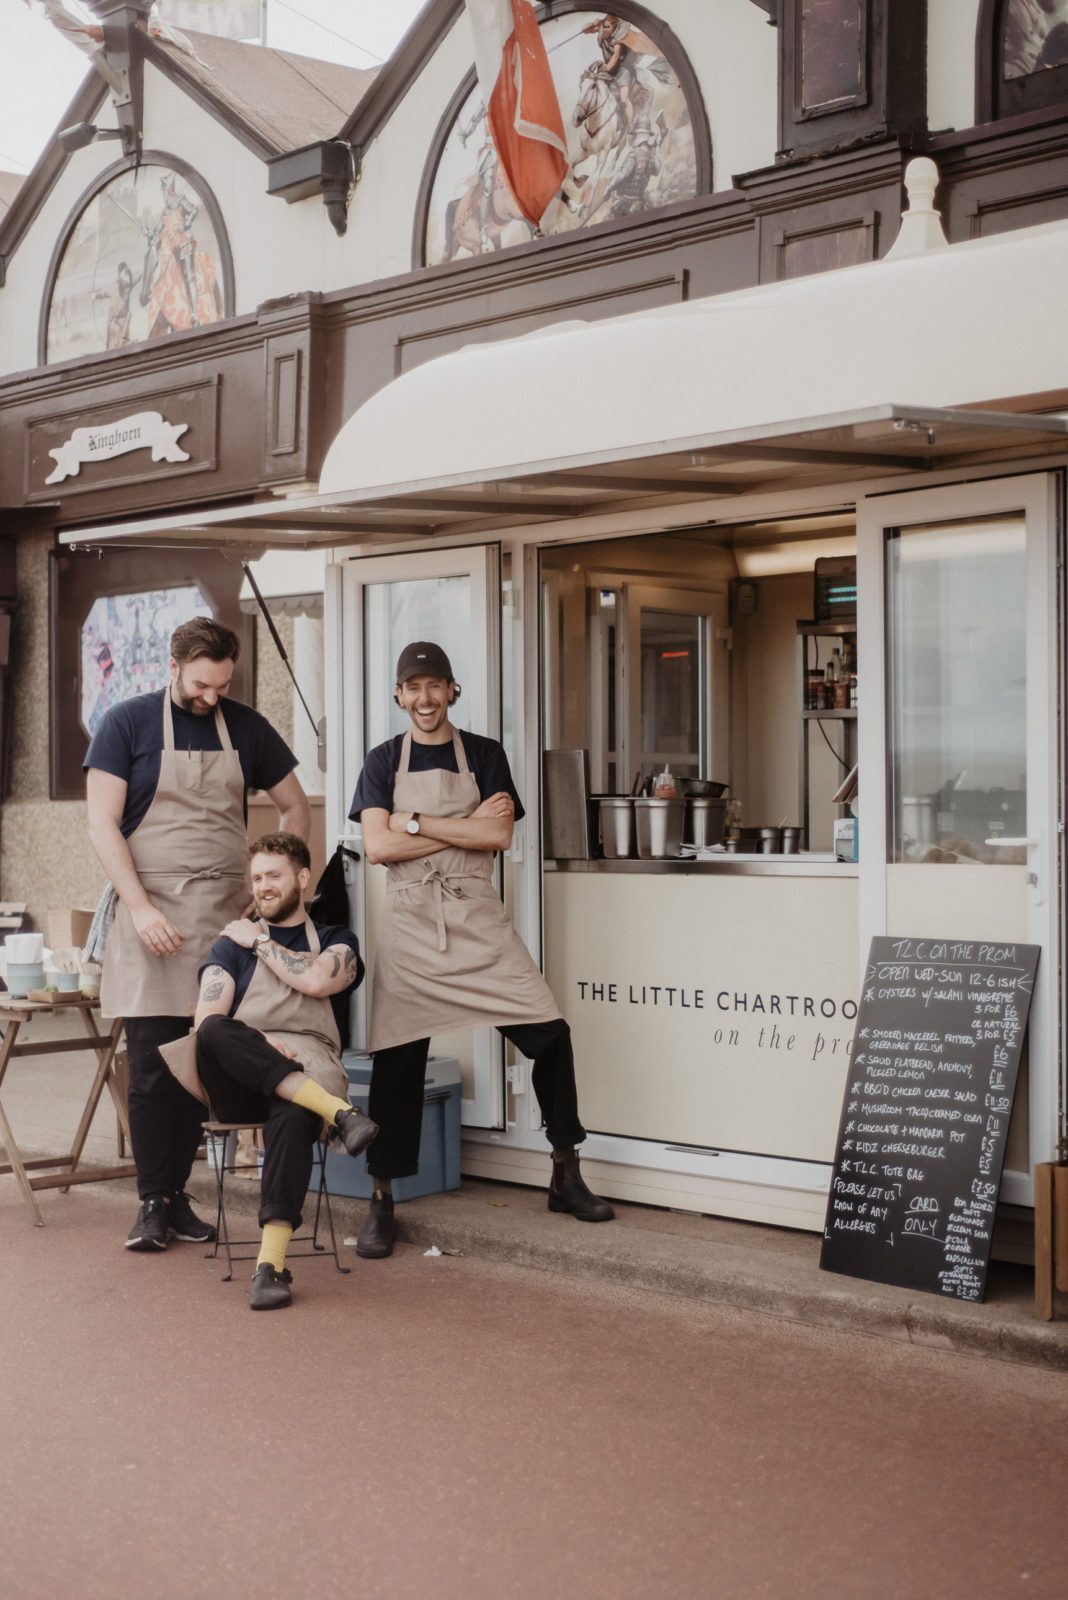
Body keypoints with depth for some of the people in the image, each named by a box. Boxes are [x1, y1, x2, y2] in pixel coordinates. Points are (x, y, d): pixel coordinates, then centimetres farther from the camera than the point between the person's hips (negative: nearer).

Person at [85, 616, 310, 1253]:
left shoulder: (245, 727, 9)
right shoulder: (128, 723, 0)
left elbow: (296, 807, 17)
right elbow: (103, 825, -5)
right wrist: (141, 907, -14)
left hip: (225, 915, 3)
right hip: (152, 917, -3)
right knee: (153, 1067, -6)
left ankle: (177, 1195, 13)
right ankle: (154, 1203, 2)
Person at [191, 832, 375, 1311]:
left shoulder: (334, 942, 21)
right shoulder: (232, 943, 23)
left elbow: (317, 981, -4)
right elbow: (206, 1017, 6)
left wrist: (259, 941, 8)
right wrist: (255, 1042, -12)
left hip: (307, 1069, -1)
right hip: (240, 1082, 1)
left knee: (293, 1116, -38)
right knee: (215, 1034, -35)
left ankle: (271, 1263, -47)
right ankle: (337, 1112, -44)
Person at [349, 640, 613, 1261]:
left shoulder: (484, 755, 9)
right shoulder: (384, 762, 8)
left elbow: (500, 836, -5)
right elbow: (377, 846, -5)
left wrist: (417, 823, -7)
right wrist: (466, 826, -6)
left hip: (478, 919, 1)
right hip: (409, 924, -1)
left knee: (549, 1034, -7)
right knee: (397, 1059, -4)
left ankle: (566, 1176, 10)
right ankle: (382, 1203, 8)